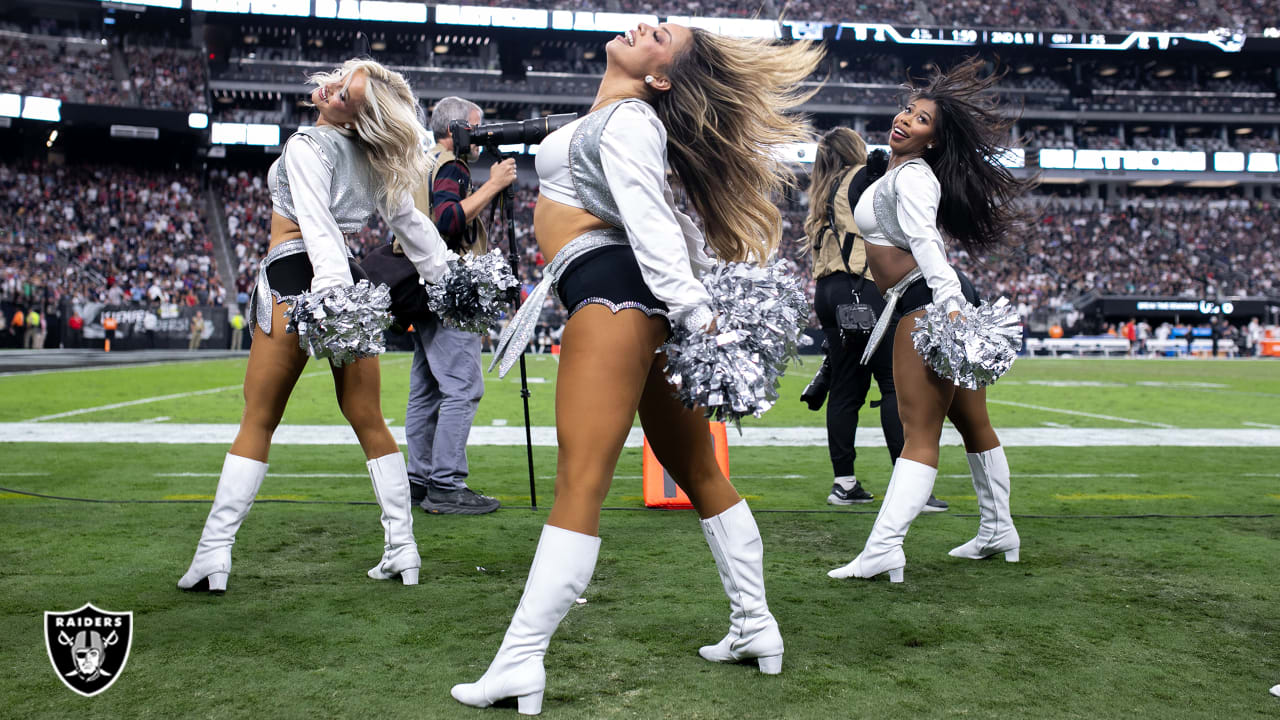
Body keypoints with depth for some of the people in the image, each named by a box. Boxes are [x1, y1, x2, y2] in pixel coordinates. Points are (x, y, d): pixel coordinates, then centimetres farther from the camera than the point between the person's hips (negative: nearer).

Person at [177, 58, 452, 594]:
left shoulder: (308, 146, -9)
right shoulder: (373, 160, 11)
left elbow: (319, 227, -21)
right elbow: (413, 226, 14)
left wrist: (329, 294, -31)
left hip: (296, 277, -6)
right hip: (351, 280, 6)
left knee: (257, 423, 1)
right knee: (369, 421, 8)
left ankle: (213, 555, 4)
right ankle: (402, 552, 8)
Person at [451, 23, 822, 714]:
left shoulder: (628, 120, -4)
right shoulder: (612, 121, 25)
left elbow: (653, 224, -15)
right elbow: (666, 221, 25)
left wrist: (695, 313, -21)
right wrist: (712, 290, 22)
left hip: (614, 291, -11)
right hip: (650, 301, 11)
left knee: (579, 482, -14)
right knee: (698, 473, 12)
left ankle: (519, 663, -14)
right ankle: (755, 628, 20)